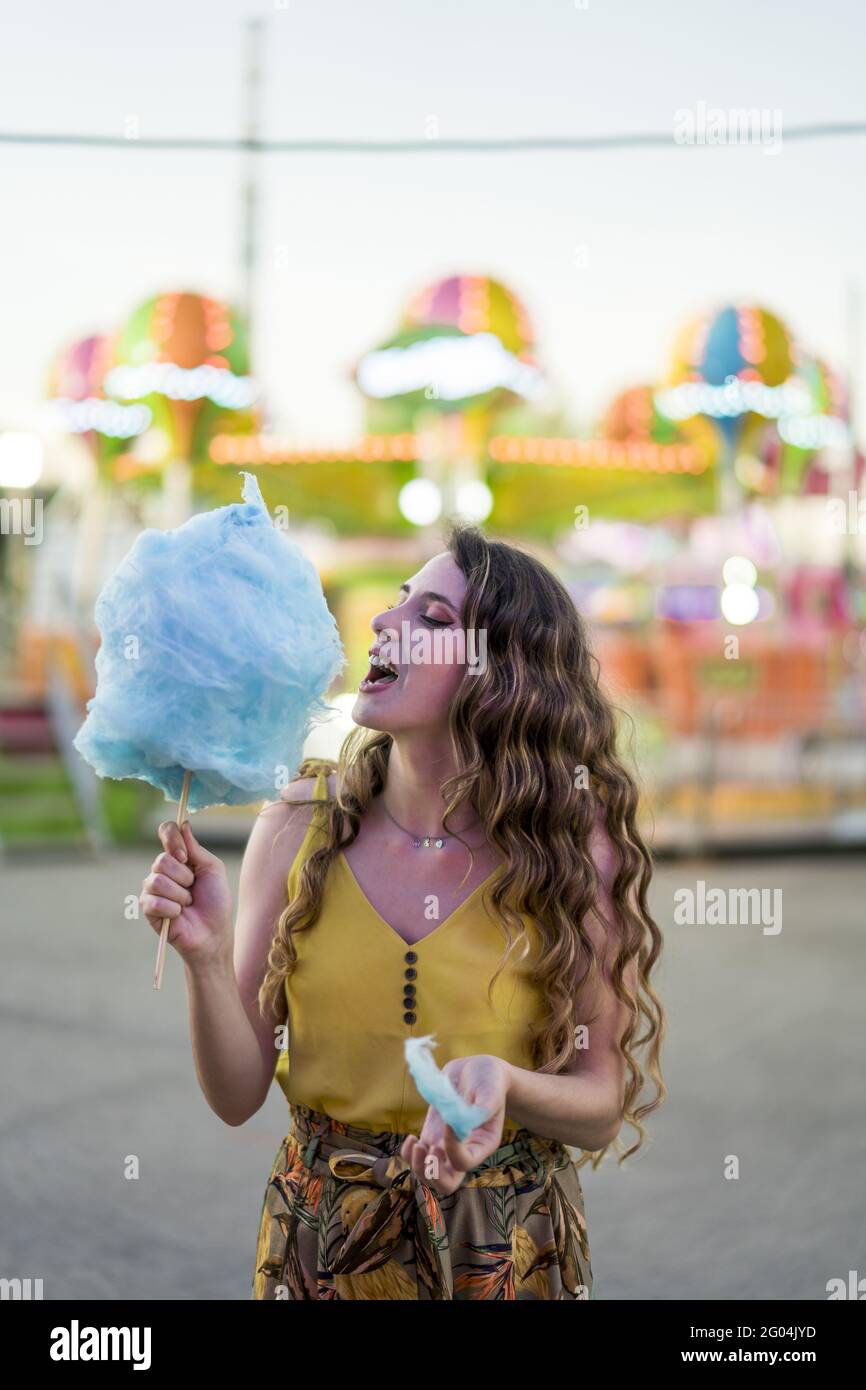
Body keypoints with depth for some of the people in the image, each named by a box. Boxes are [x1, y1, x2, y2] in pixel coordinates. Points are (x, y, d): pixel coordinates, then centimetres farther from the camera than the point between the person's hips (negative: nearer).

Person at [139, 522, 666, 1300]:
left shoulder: (575, 848, -13)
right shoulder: (301, 824, -9)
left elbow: (603, 1111, -8)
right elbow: (238, 1096, -7)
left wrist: (502, 1081, -27)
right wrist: (206, 957, -23)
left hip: (507, 1254, -1)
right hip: (322, 1245, 2)